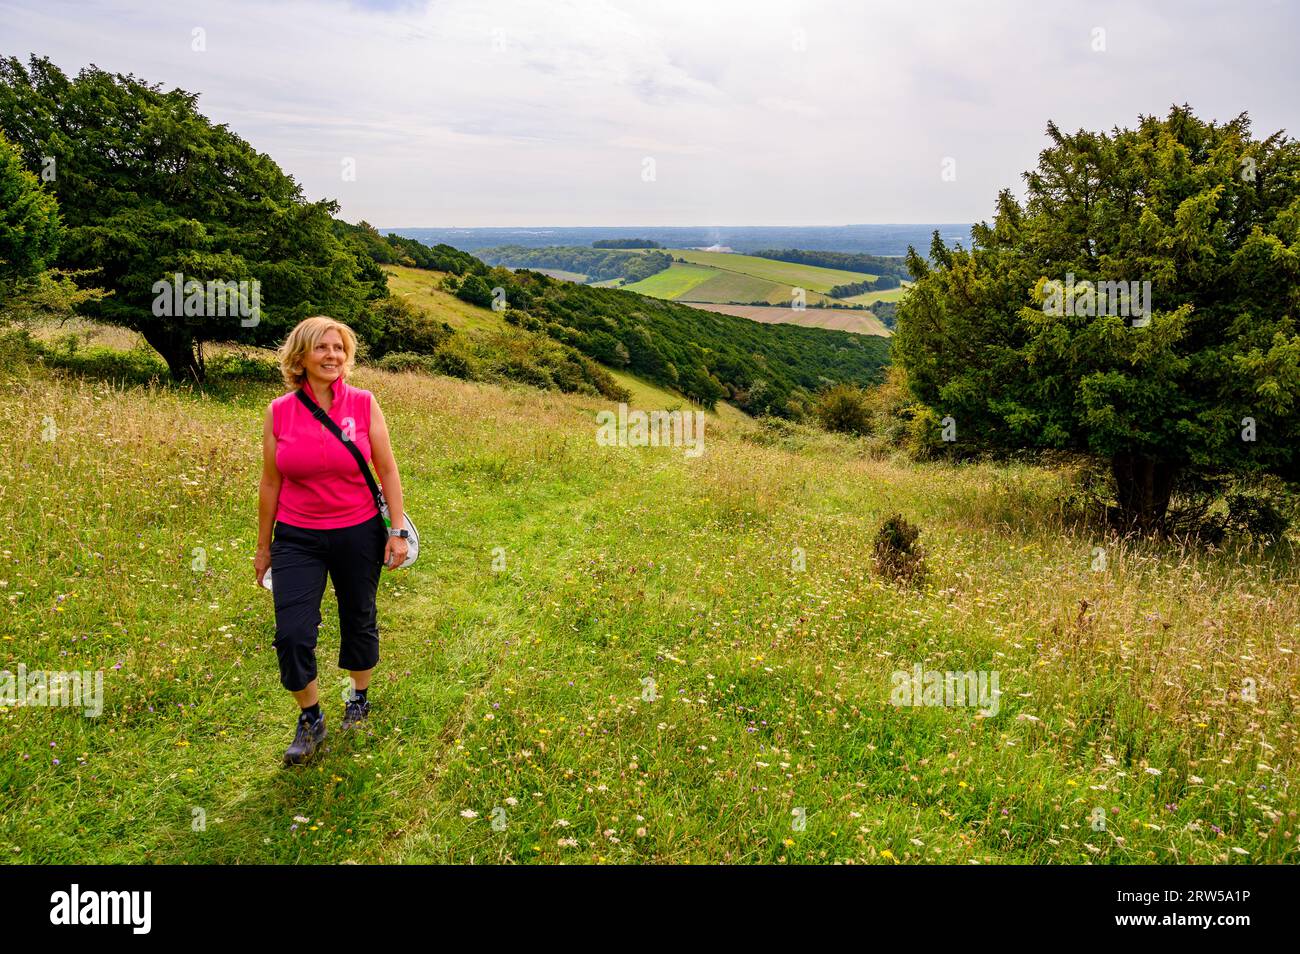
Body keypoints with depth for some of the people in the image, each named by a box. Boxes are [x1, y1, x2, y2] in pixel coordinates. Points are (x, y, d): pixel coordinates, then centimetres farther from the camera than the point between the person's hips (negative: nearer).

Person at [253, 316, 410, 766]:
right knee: (291, 635, -4)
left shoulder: (364, 404, -7)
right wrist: (263, 546, 10)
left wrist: (398, 530, -5)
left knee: (359, 622, 15)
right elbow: (271, 483, 4)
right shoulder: (278, 412, -4)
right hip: (297, 539, 1)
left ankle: (359, 698, 41)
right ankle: (311, 721, 20)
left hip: (358, 534, 0)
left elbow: (387, 470, -2)